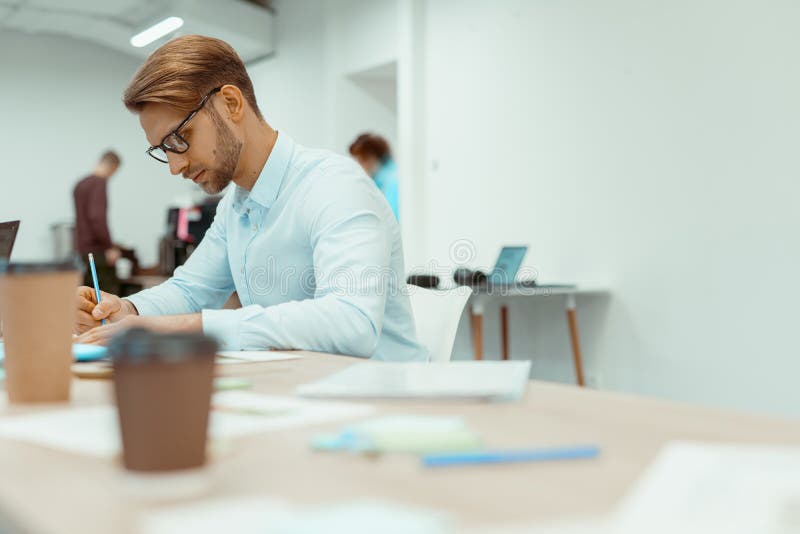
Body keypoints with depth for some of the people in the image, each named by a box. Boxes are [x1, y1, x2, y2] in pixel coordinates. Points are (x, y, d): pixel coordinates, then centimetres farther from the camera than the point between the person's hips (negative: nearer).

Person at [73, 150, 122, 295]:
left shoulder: (80, 184, 15)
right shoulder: (100, 183, -13)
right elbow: (97, 216, -22)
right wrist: (110, 247, -19)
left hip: (82, 247, 9)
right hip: (97, 249, -9)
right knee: (109, 288, -6)